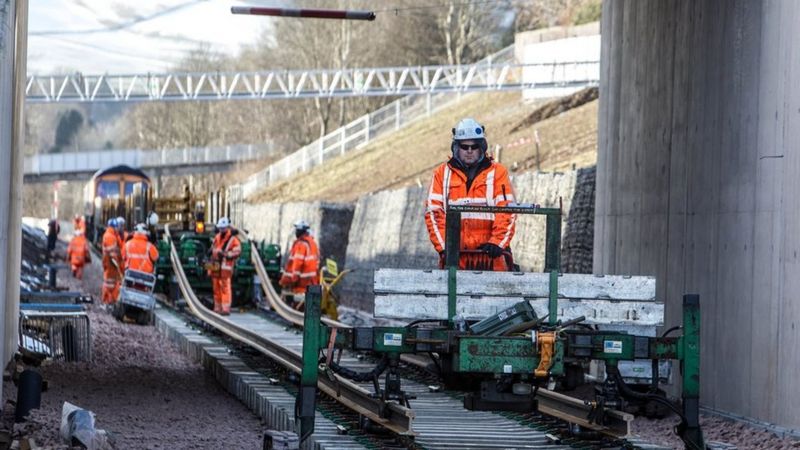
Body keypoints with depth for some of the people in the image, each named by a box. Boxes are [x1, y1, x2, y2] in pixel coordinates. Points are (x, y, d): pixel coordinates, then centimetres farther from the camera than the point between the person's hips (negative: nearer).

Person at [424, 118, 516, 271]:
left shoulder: (497, 172, 9)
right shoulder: (442, 173, 12)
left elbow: (507, 211, 2)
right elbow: (433, 212, 5)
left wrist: (497, 243, -11)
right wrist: (444, 246, -7)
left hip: (490, 254, -1)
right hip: (455, 256, 1)